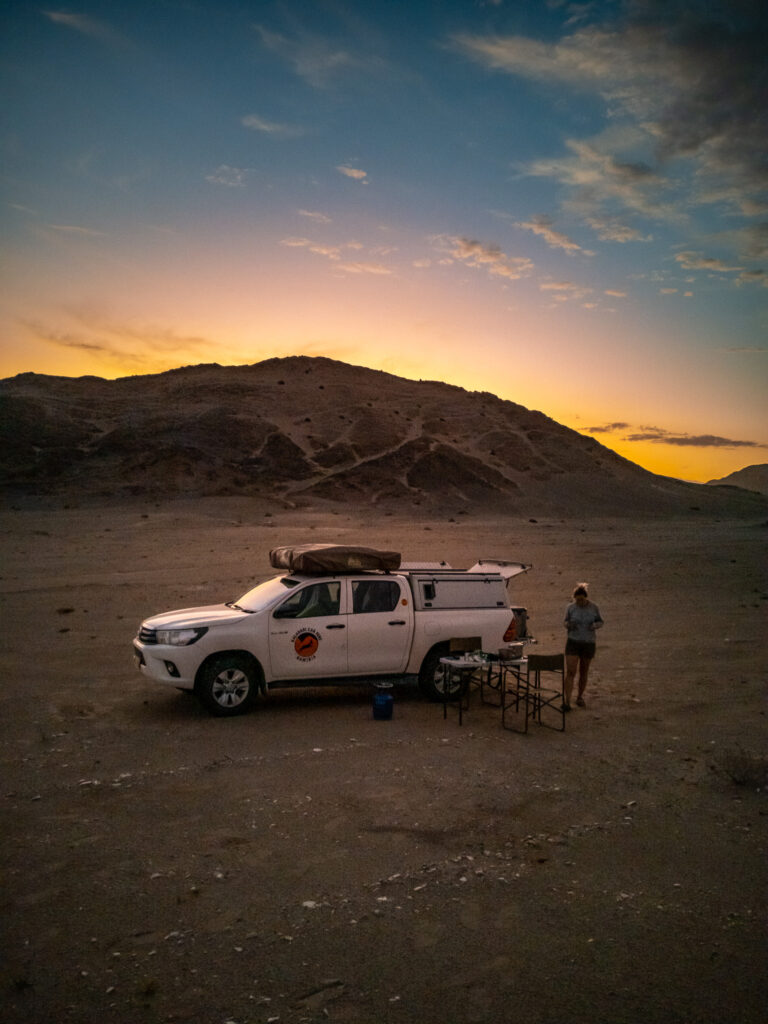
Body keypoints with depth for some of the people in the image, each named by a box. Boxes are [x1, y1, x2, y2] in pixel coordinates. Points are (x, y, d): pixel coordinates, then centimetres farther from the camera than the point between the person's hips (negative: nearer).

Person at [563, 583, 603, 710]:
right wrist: (568, 624, -19)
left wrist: (595, 625, -18)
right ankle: (567, 701, -9)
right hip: (573, 642, -1)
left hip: (588, 643, 1)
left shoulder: (594, 607, -6)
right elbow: (565, 622, 5)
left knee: (584, 672, 13)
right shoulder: (570, 608, -6)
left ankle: (580, 697, 32)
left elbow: (600, 622, 5)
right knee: (570, 672, -10)